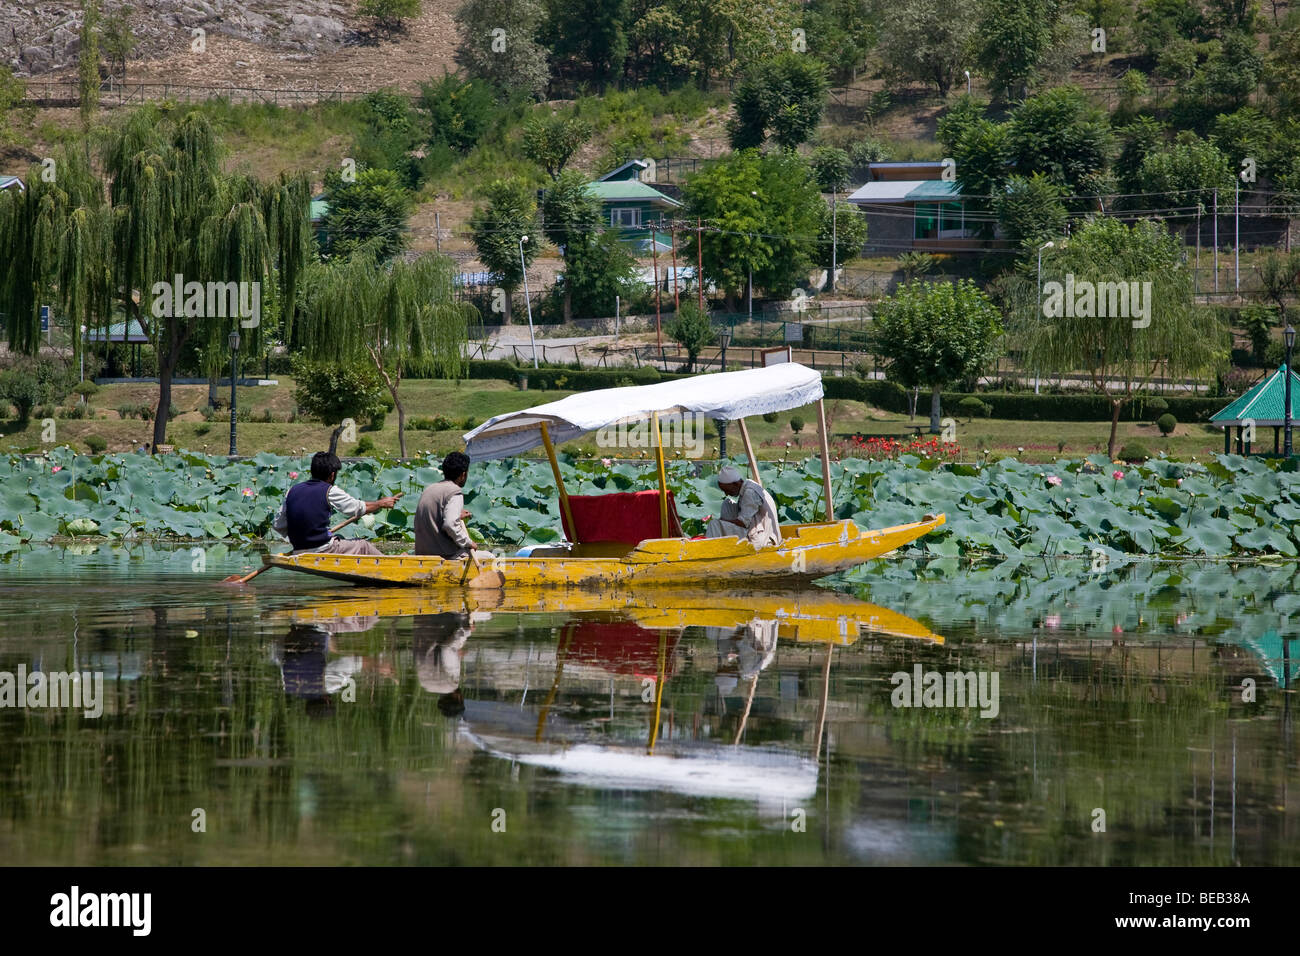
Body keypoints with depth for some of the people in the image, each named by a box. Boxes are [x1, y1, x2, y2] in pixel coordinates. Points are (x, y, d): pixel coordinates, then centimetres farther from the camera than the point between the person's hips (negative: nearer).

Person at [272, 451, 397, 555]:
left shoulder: (292, 491, 5)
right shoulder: (330, 491, -10)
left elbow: (277, 525, 6)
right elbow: (358, 508, 3)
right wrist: (381, 503, 20)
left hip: (298, 554, 6)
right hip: (324, 552, -6)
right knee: (363, 546, 16)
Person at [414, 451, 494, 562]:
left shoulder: (429, 489, 13)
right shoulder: (455, 492, -13)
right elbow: (450, 525, -26)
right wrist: (468, 543, -13)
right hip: (445, 554, -9)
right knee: (490, 557, 3)